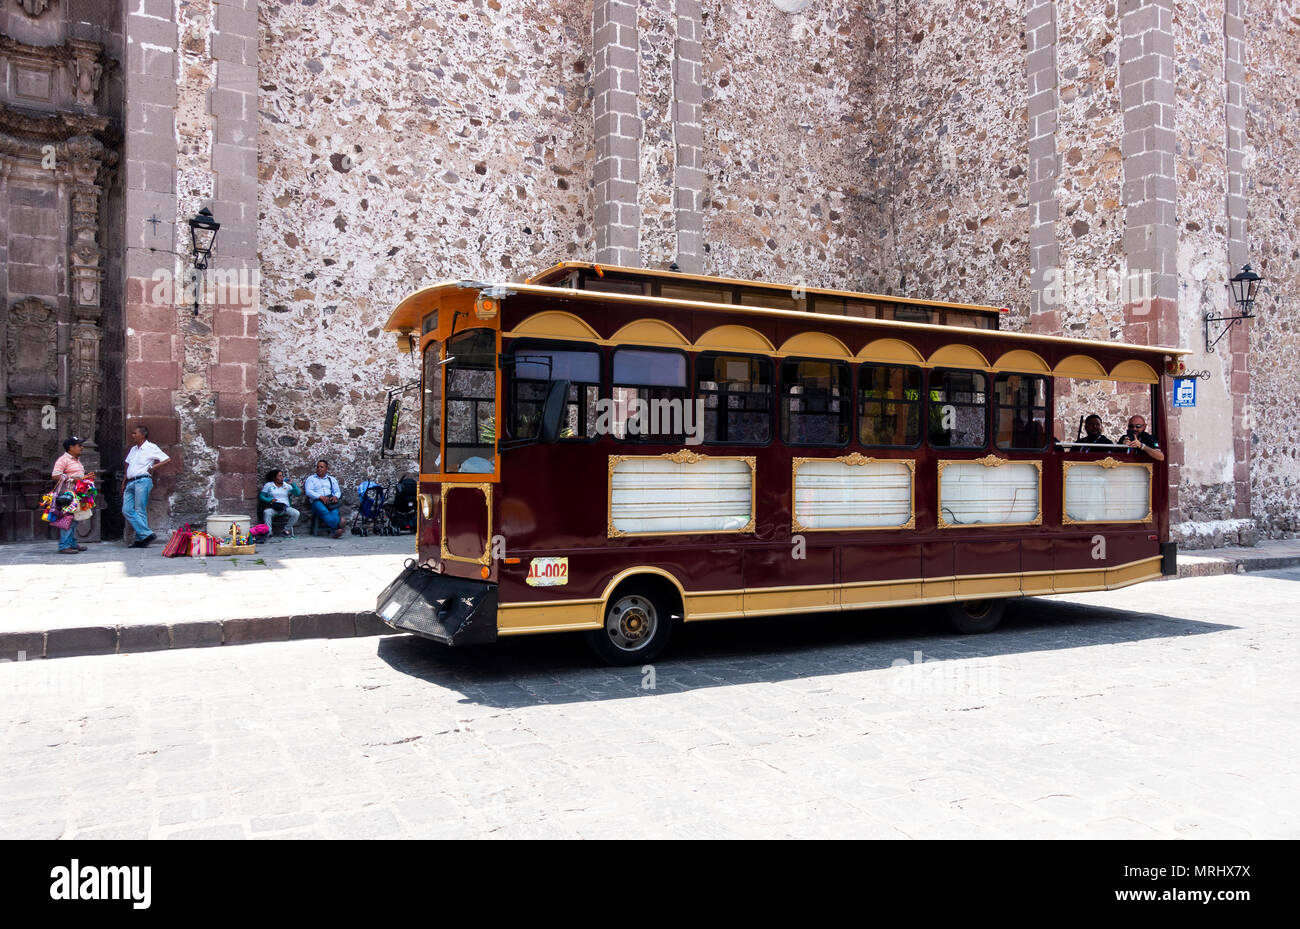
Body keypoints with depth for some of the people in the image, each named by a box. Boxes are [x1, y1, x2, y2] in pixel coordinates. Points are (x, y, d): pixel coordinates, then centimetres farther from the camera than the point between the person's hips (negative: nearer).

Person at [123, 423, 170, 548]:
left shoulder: (151, 448, 0)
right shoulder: (133, 449, 23)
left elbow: (167, 459, -4)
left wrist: (153, 466, -13)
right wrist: (124, 482, 22)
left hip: (142, 481, -7)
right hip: (130, 483, 7)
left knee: (140, 511, -7)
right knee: (127, 510, -4)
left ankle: (141, 539, -3)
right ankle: (146, 534, -6)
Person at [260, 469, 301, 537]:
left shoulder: (287, 485, 15)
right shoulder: (268, 485, 10)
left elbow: (297, 493, 6)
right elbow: (261, 496, 6)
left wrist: (293, 484, -7)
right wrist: (269, 500, -12)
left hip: (285, 507, 2)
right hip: (273, 508, -2)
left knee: (296, 513, -25)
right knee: (266, 512, -36)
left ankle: (287, 529, -8)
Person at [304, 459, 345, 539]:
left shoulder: (331, 479, 27)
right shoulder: (311, 479, 18)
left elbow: (337, 491, 20)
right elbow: (309, 492, 2)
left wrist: (335, 496, -6)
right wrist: (320, 497, -14)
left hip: (330, 499, 2)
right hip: (316, 500, -2)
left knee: (334, 510, -34)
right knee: (324, 511, -38)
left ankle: (334, 531, -58)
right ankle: (338, 525, -62)